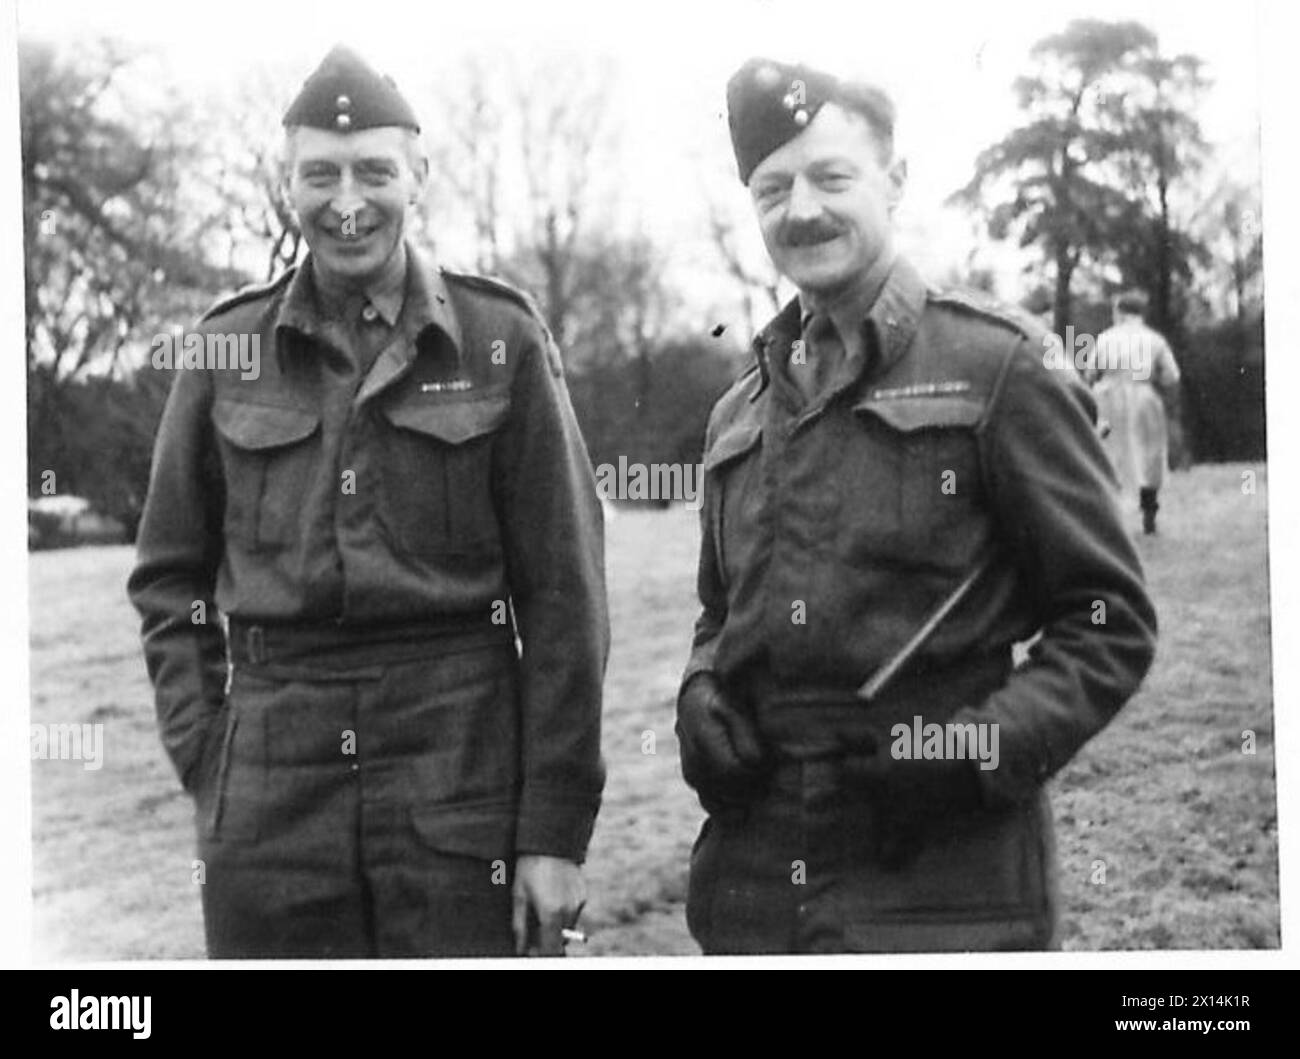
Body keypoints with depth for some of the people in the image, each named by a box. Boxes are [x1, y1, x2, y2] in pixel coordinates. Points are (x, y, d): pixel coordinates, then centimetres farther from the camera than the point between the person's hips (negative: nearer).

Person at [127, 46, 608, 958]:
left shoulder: (502, 342, 2)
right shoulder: (227, 352, 8)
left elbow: (563, 597, -1)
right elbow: (172, 580, 13)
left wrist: (557, 828, -5)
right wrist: (207, 762, 1)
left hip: (461, 765, -1)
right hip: (269, 804, 2)